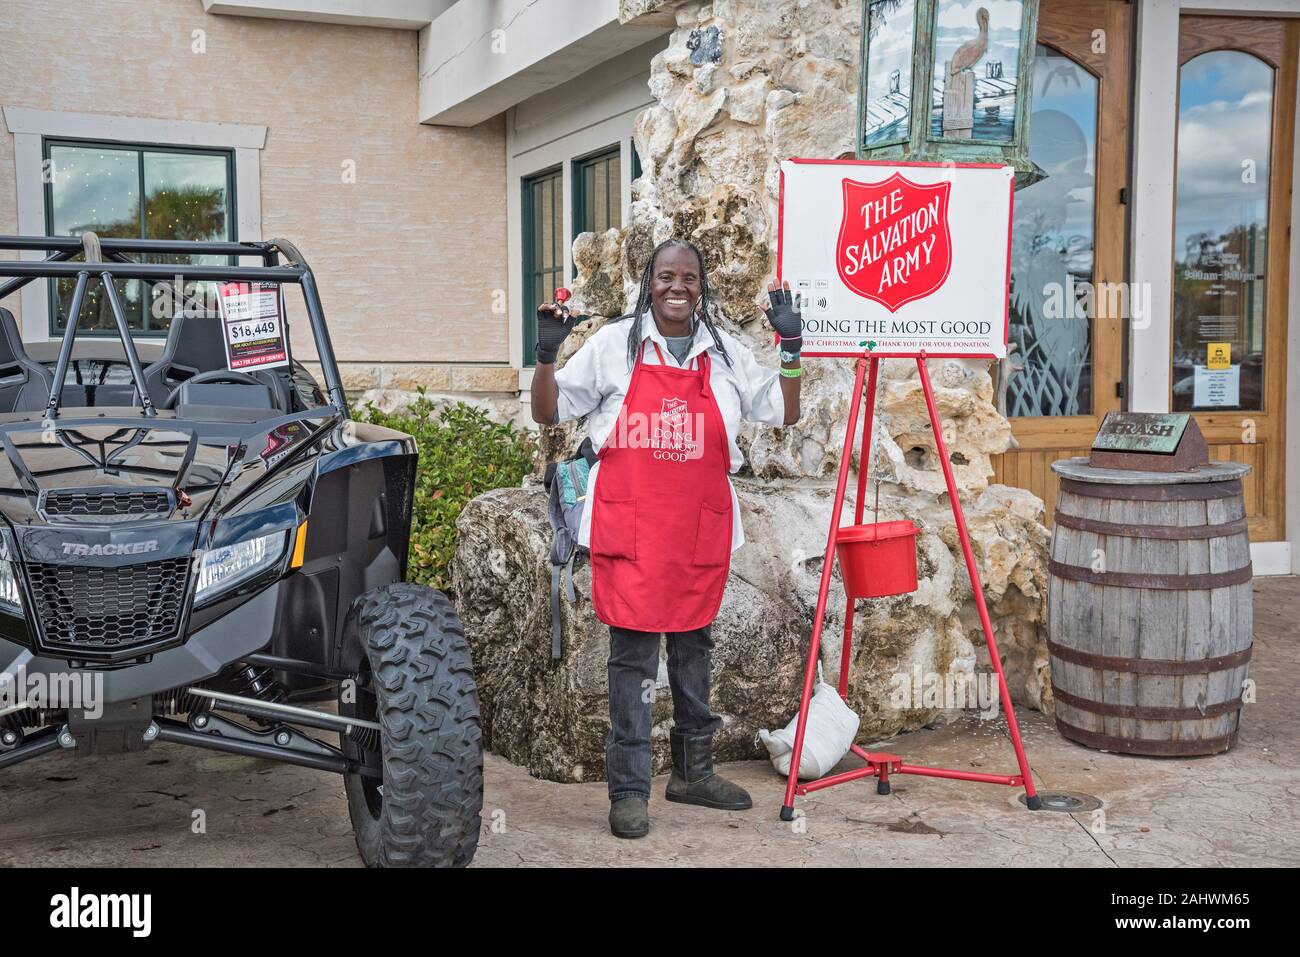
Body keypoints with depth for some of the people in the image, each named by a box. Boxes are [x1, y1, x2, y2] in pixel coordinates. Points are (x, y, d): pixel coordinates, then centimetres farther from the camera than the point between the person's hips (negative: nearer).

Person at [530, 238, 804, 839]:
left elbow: (784, 413, 11)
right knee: (634, 653, -3)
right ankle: (629, 790, 4)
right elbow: (548, 412, 5)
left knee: (693, 644, 15)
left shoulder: (725, 353, 9)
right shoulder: (614, 344, 1)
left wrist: (791, 347, 1)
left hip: (700, 527, 4)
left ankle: (693, 772, 30)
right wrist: (546, 354, -11)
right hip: (631, 526, -3)